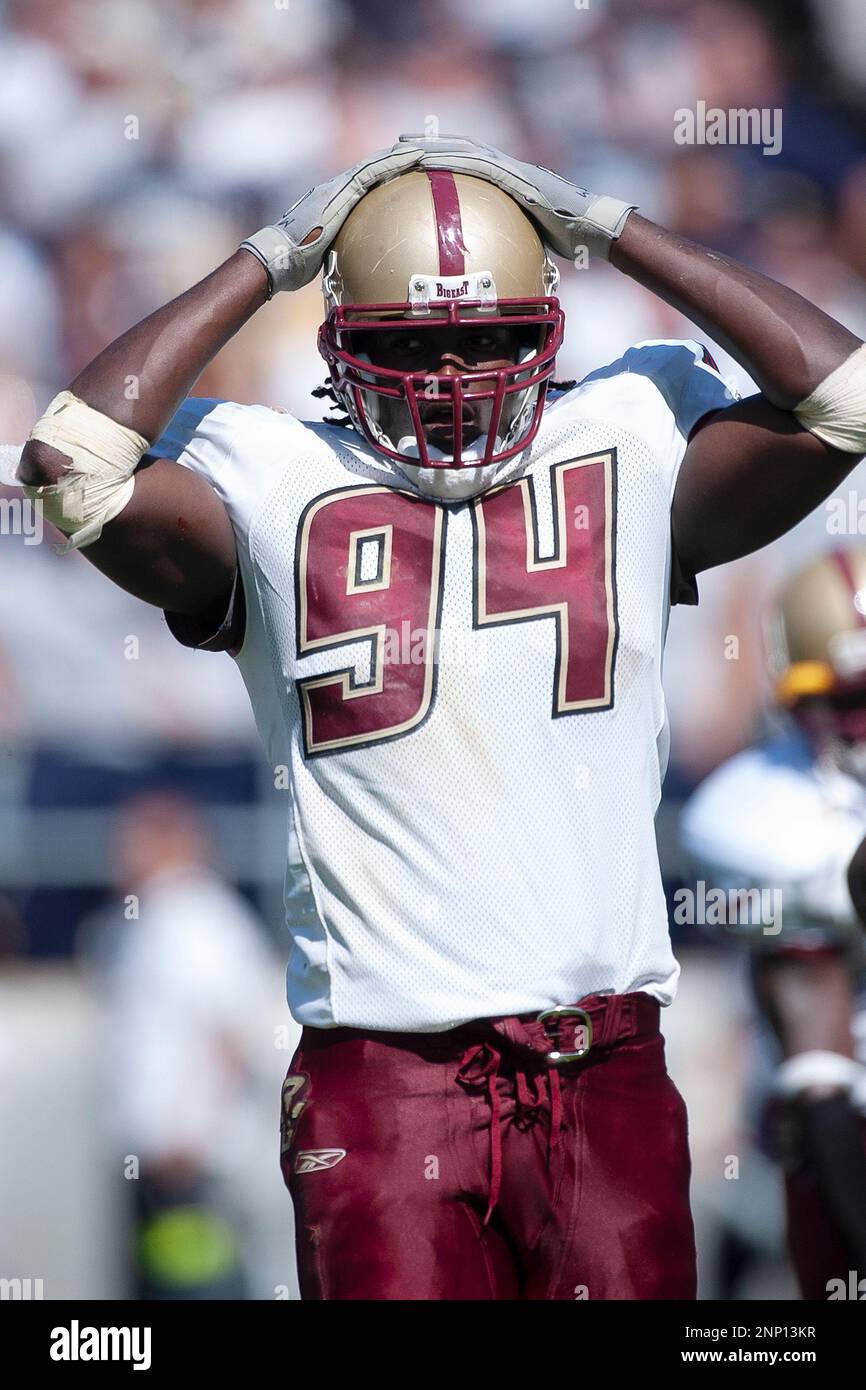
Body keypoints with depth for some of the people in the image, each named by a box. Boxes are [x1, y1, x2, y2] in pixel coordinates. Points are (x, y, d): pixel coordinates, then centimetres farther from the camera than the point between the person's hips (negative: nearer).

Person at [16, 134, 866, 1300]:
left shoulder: (628, 456, 8)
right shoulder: (278, 492, 3)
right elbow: (74, 466, -13)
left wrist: (611, 230, 2)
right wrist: (264, 266, -2)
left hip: (604, 1078, 2)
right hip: (380, 1083, -2)